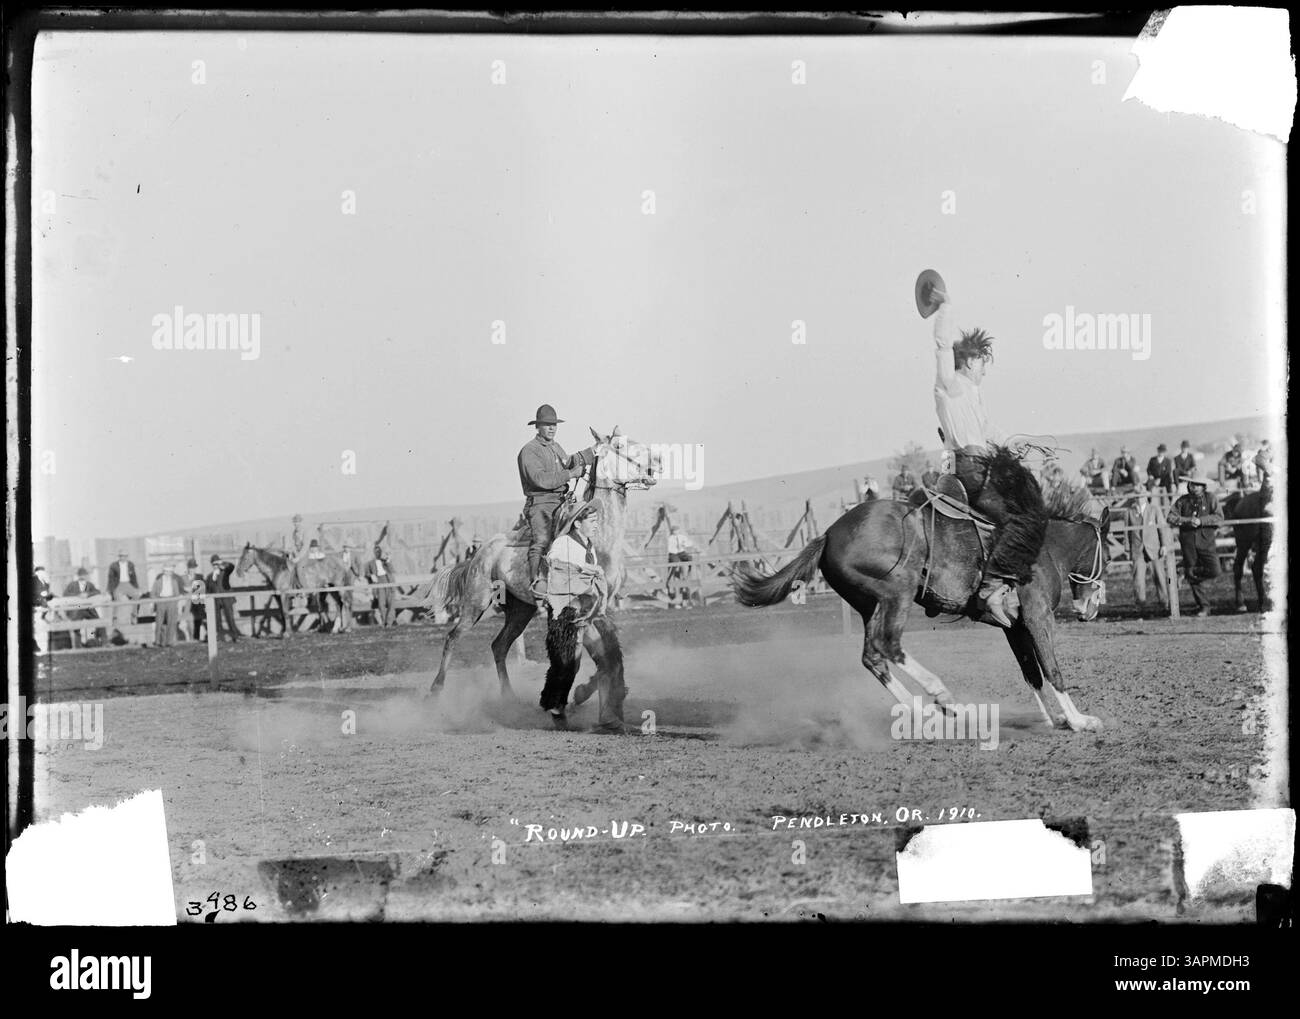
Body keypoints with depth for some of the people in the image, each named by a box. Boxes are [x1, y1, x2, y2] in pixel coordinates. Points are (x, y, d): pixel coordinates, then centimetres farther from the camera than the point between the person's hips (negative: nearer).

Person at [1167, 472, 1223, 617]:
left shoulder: (1210, 499, 5)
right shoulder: (1183, 501, 10)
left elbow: (1219, 518, -6)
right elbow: (1171, 517, 0)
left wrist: (1201, 521, -16)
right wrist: (1188, 520, -14)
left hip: (1206, 541, -1)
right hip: (1188, 543, 1)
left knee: (1214, 571, -15)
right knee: (1193, 579, 2)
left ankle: (1190, 572, 11)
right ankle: (1203, 606, 14)